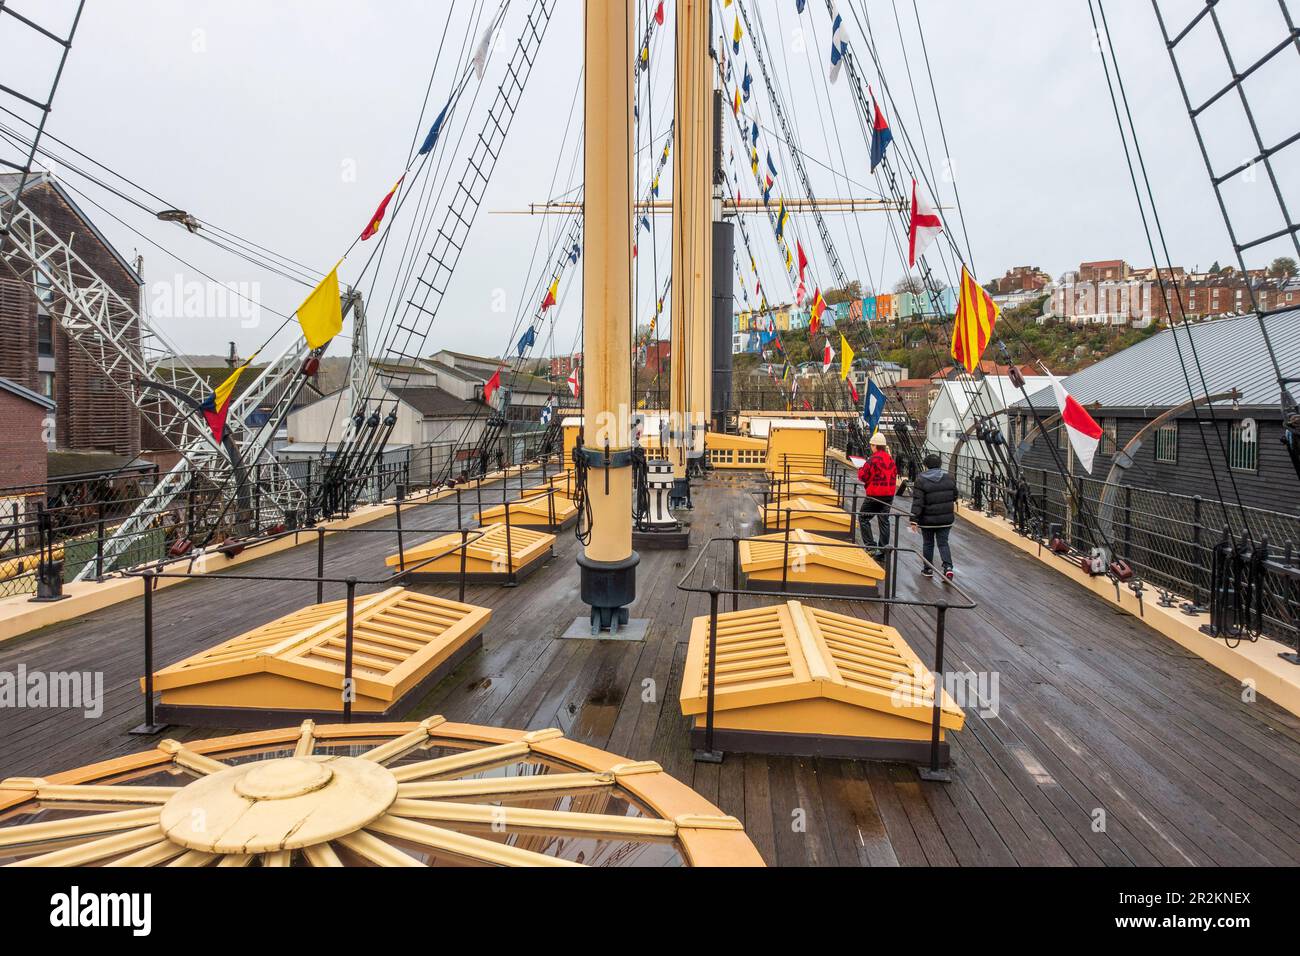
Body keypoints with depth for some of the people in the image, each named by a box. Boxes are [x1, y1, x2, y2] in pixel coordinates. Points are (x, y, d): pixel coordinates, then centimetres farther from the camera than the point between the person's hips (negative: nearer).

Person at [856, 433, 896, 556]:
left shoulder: (873, 460, -16)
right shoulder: (891, 459, 7)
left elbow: (862, 477, -11)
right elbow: (895, 474, 18)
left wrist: (860, 469, 8)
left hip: (875, 495, -7)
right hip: (889, 495, 7)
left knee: (863, 518, 5)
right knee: (884, 520, 13)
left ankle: (871, 547, -1)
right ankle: (884, 547, 13)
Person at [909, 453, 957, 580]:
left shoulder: (921, 480, -11)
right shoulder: (949, 478, 1)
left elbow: (917, 502, -16)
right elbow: (955, 496, 14)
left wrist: (914, 520, -14)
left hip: (928, 519, -3)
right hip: (946, 518, 3)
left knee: (928, 543, 13)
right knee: (943, 543, 9)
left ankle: (928, 569, 22)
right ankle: (948, 567, -9)